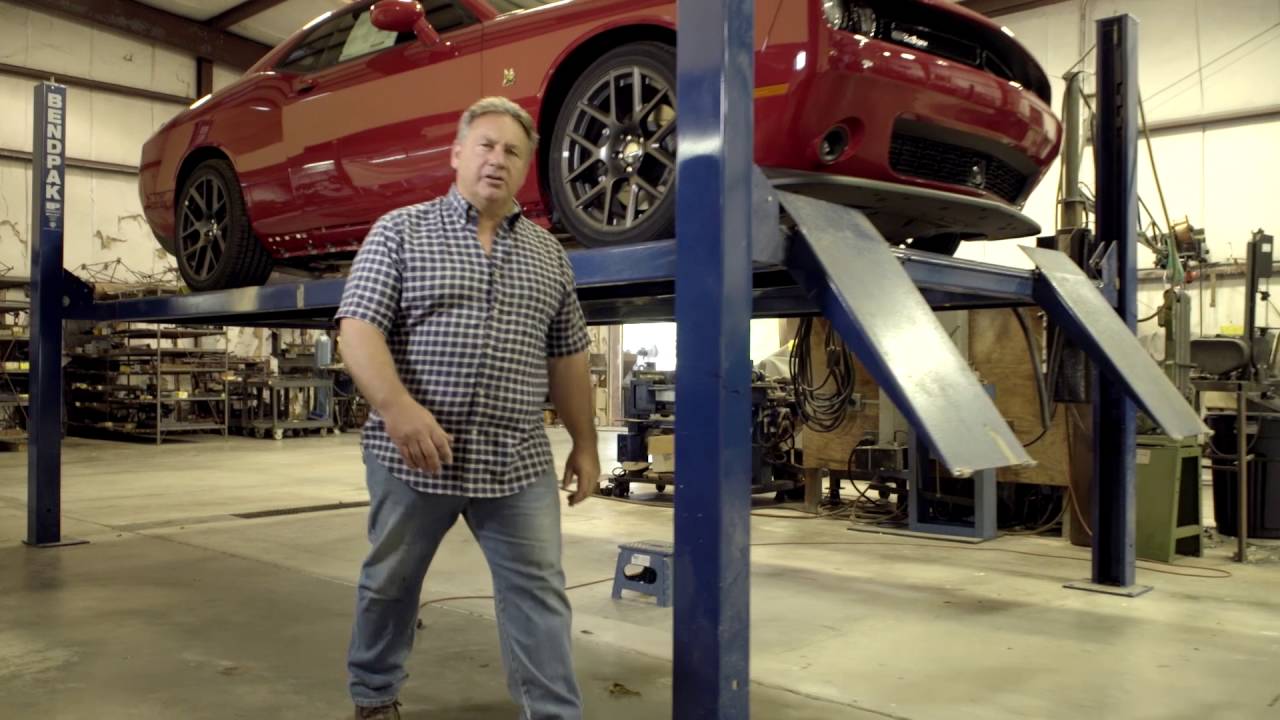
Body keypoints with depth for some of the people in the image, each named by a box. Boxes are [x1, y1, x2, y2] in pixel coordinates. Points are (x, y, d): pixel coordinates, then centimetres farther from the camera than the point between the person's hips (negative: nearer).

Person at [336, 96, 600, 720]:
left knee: (539, 593, 2)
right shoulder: (400, 231, 0)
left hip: (518, 463, 2)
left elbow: (567, 359, 14)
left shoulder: (548, 254, 11)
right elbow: (358, 328, -9)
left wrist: (585, 444, 12)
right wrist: (397, 405, -24)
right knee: (390, 583, 14)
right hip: (413, 454, -2)